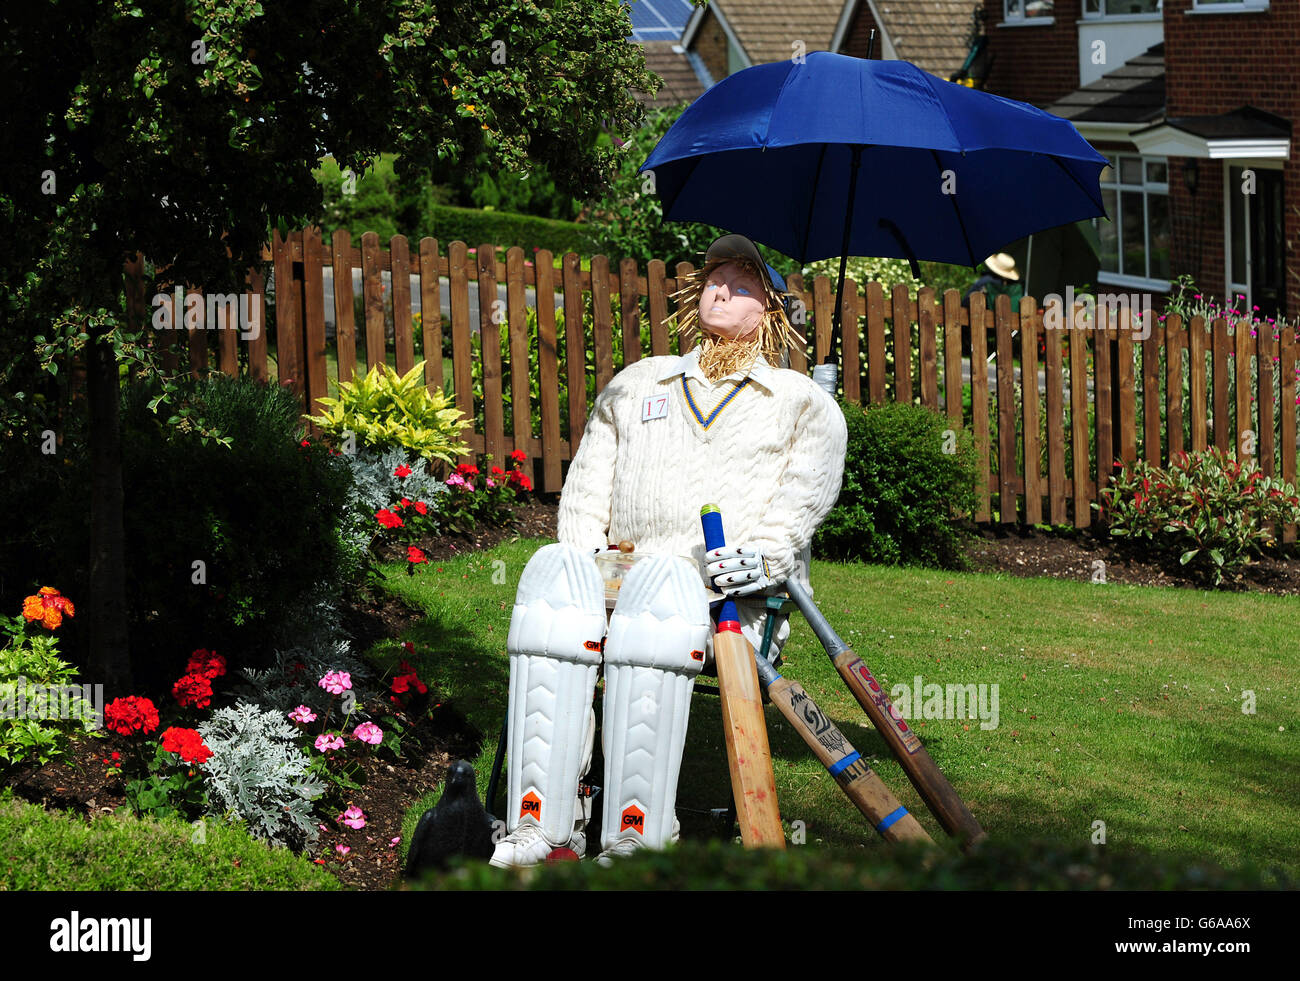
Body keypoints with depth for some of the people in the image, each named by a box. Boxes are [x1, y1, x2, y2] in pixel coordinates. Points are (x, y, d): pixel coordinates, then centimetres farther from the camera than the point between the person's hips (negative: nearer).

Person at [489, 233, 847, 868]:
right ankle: (541, 827, -41)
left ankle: (636, 837, -46)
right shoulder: (636, 384, 29)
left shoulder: (803, 400, 21)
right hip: (623, 574, 3)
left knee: (661, 585, -40)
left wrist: (762, 555, -13)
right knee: (554, 570, -34)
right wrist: (587, 558, 3)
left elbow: (805, 495, 5)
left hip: (736, 595, -3)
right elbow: (587, 485, 22)